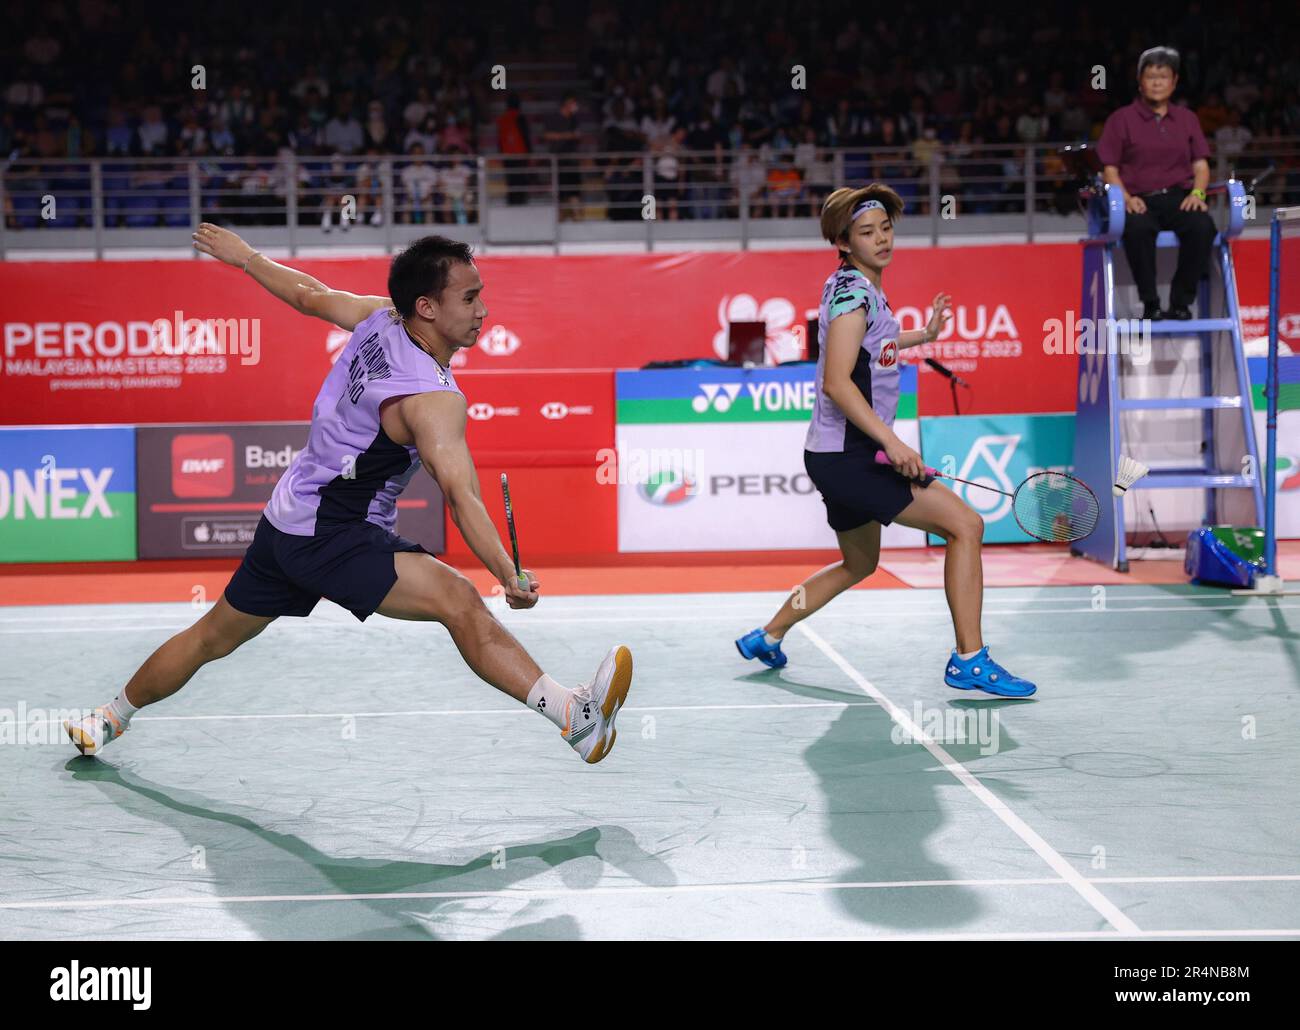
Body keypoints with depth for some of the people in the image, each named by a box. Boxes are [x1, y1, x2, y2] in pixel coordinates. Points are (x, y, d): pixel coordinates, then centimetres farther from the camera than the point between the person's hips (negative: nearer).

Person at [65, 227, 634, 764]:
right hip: (331, 538, -10)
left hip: (287, 519, 10)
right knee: (458, 600, -26)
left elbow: (309, 294, 15)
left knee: (215, 634, 26)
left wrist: (245, 256, 33)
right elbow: (461, 495, -36)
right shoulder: (433, 398, -25)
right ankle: (575, 716, -40)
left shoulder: (379, 317, -1)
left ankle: (111, 718, 43)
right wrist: (509, 577, -45)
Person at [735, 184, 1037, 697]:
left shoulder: (861, 289, 14)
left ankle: (766, 636, 35)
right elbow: (837, 382, -24)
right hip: (845, 457, -11)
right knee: (965, 523, -14)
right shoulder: (852, 291, -15)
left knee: (859, 565, 26)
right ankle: (969, 661, -13)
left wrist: (923, 335, 41)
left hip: (844, 457, 11)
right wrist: (891, 442, -29)